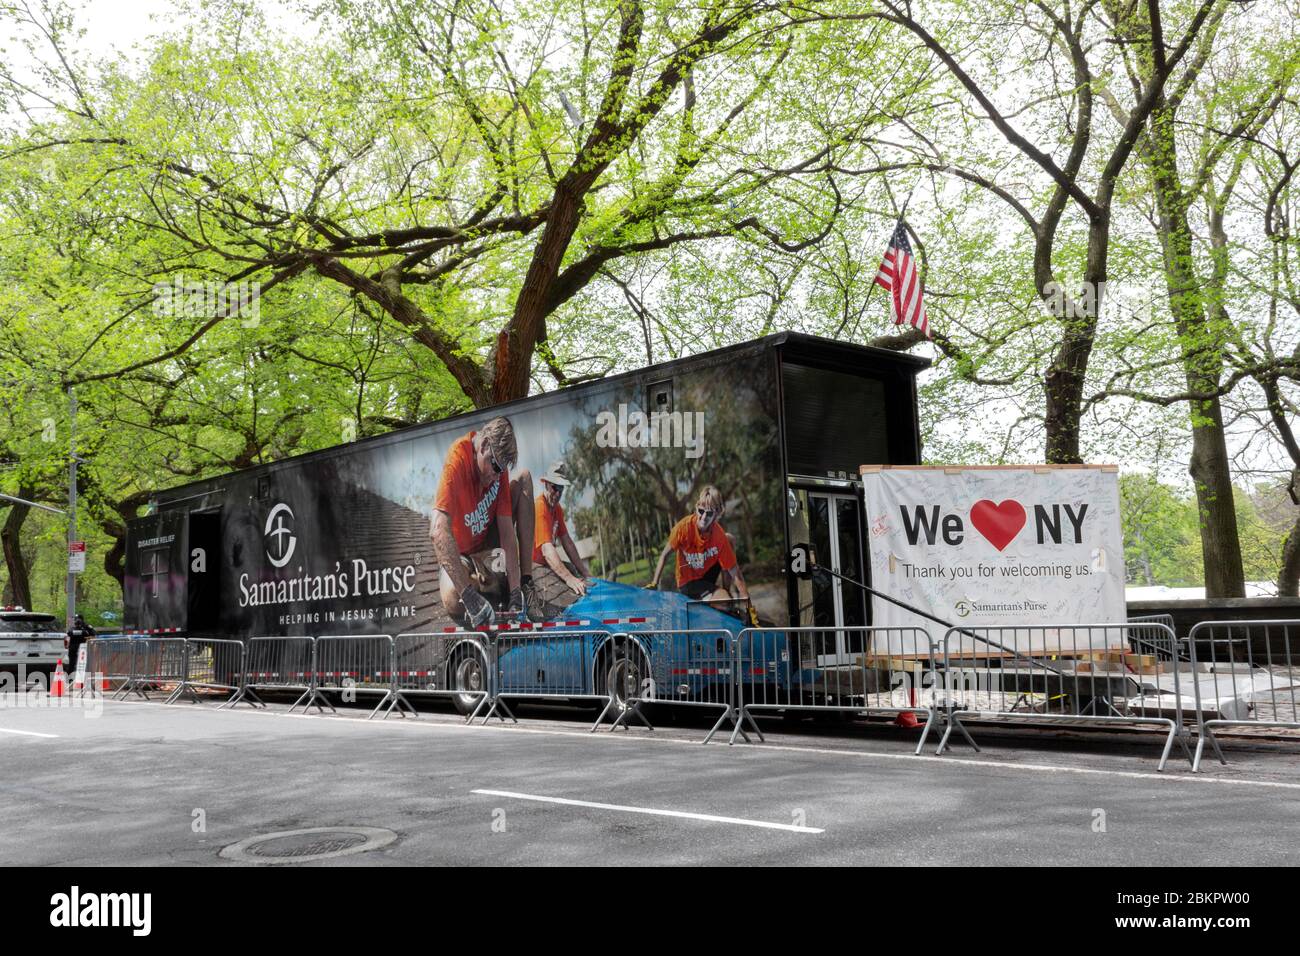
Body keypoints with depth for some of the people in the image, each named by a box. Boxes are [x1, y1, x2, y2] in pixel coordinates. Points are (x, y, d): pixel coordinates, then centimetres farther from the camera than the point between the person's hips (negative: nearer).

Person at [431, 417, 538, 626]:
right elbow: (440, 533, -41)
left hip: (488, 543, 5)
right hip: (460, 552, -5)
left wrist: (515, 590, -27)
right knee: (453, 602, -35)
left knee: (524, 478, -12)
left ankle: (525, 580, -11)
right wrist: (469, 595, -48)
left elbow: (507, 529, -18)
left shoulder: (499, 462, -14)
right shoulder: (457, 461, -31)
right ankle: (477, 582, 4)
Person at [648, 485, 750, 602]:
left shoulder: (720, 536, -21)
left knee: (729, 539, -11)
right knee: (726, 605, -30)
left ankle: (725, 591, -2)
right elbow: (665, 555, -11)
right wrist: (654, 584, -16)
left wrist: (746, 600, -27)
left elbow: (735, 573, -19)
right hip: (688, 582, -4)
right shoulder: (685, 527, -25)